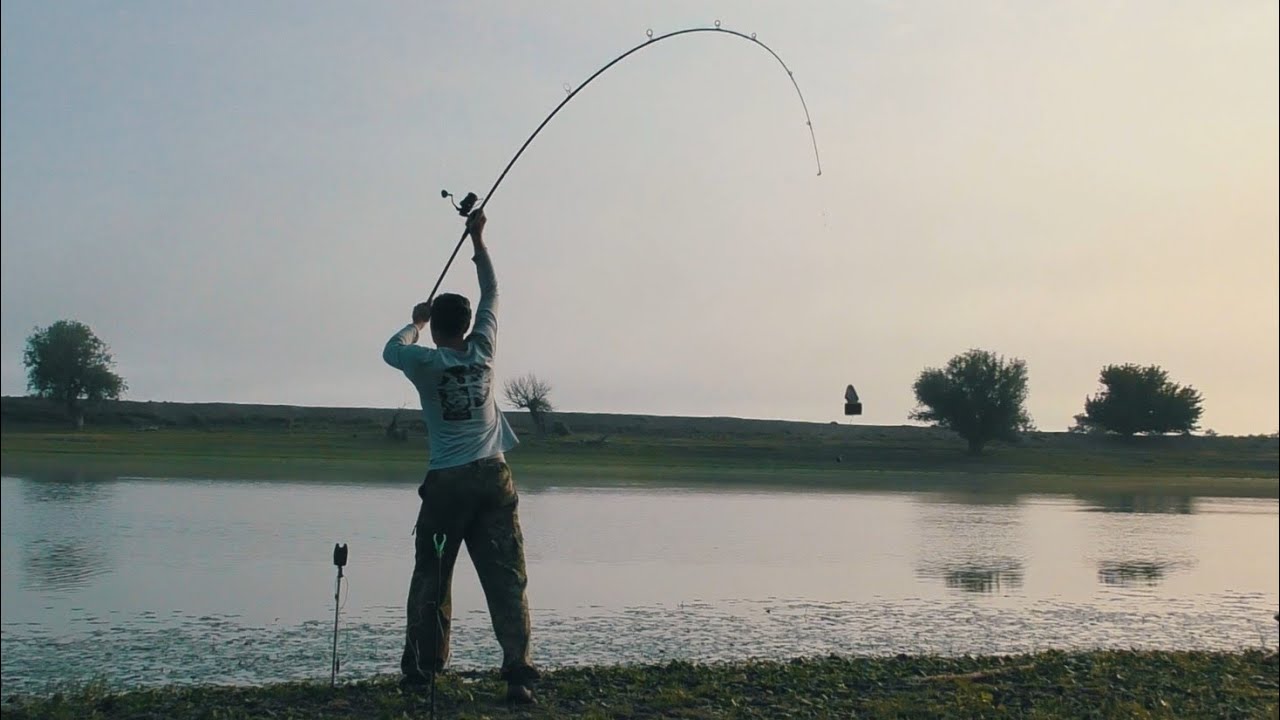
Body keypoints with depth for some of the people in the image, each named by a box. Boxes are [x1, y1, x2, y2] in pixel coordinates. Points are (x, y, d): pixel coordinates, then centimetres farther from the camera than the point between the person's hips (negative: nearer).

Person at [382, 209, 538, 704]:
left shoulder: (426, 362, -1)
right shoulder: (482, 351, 5)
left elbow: (391, 349, 21)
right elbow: (491, 295, 19)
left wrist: (416, 322, 35)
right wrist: (477, 239, 25)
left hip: (446, 483, -1)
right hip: (494, 478, 2)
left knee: (430, 579, 11)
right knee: (507, 580, -4)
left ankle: (421, 668, 14)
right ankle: (518, 674, -13)